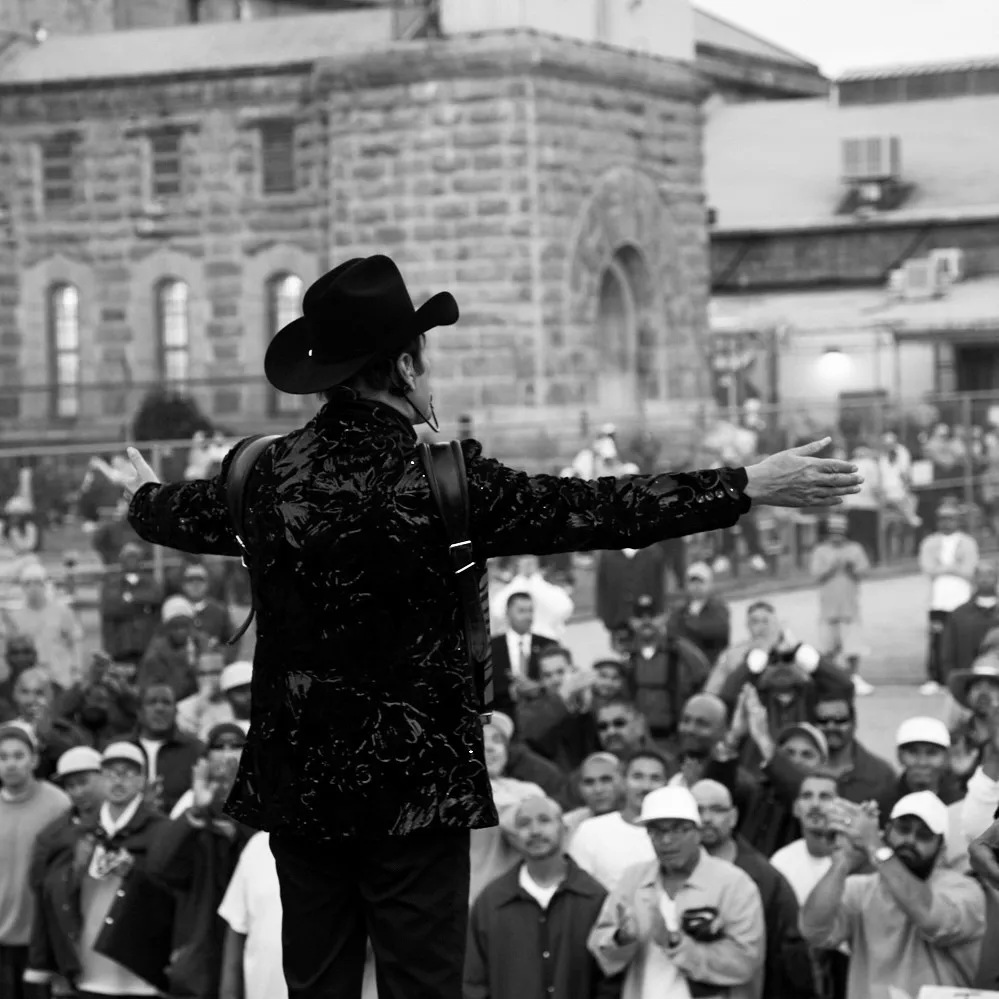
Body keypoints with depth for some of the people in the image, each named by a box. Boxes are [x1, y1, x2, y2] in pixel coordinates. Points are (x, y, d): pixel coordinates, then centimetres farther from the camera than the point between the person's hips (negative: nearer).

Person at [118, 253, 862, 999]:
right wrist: (752, 486, -8)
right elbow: (595, 510, -14)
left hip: (298, 780, 5)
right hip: (413, 784, -5)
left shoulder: (267, 475, -1)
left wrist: (144, 493, 46)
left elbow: (178, 515, 21)